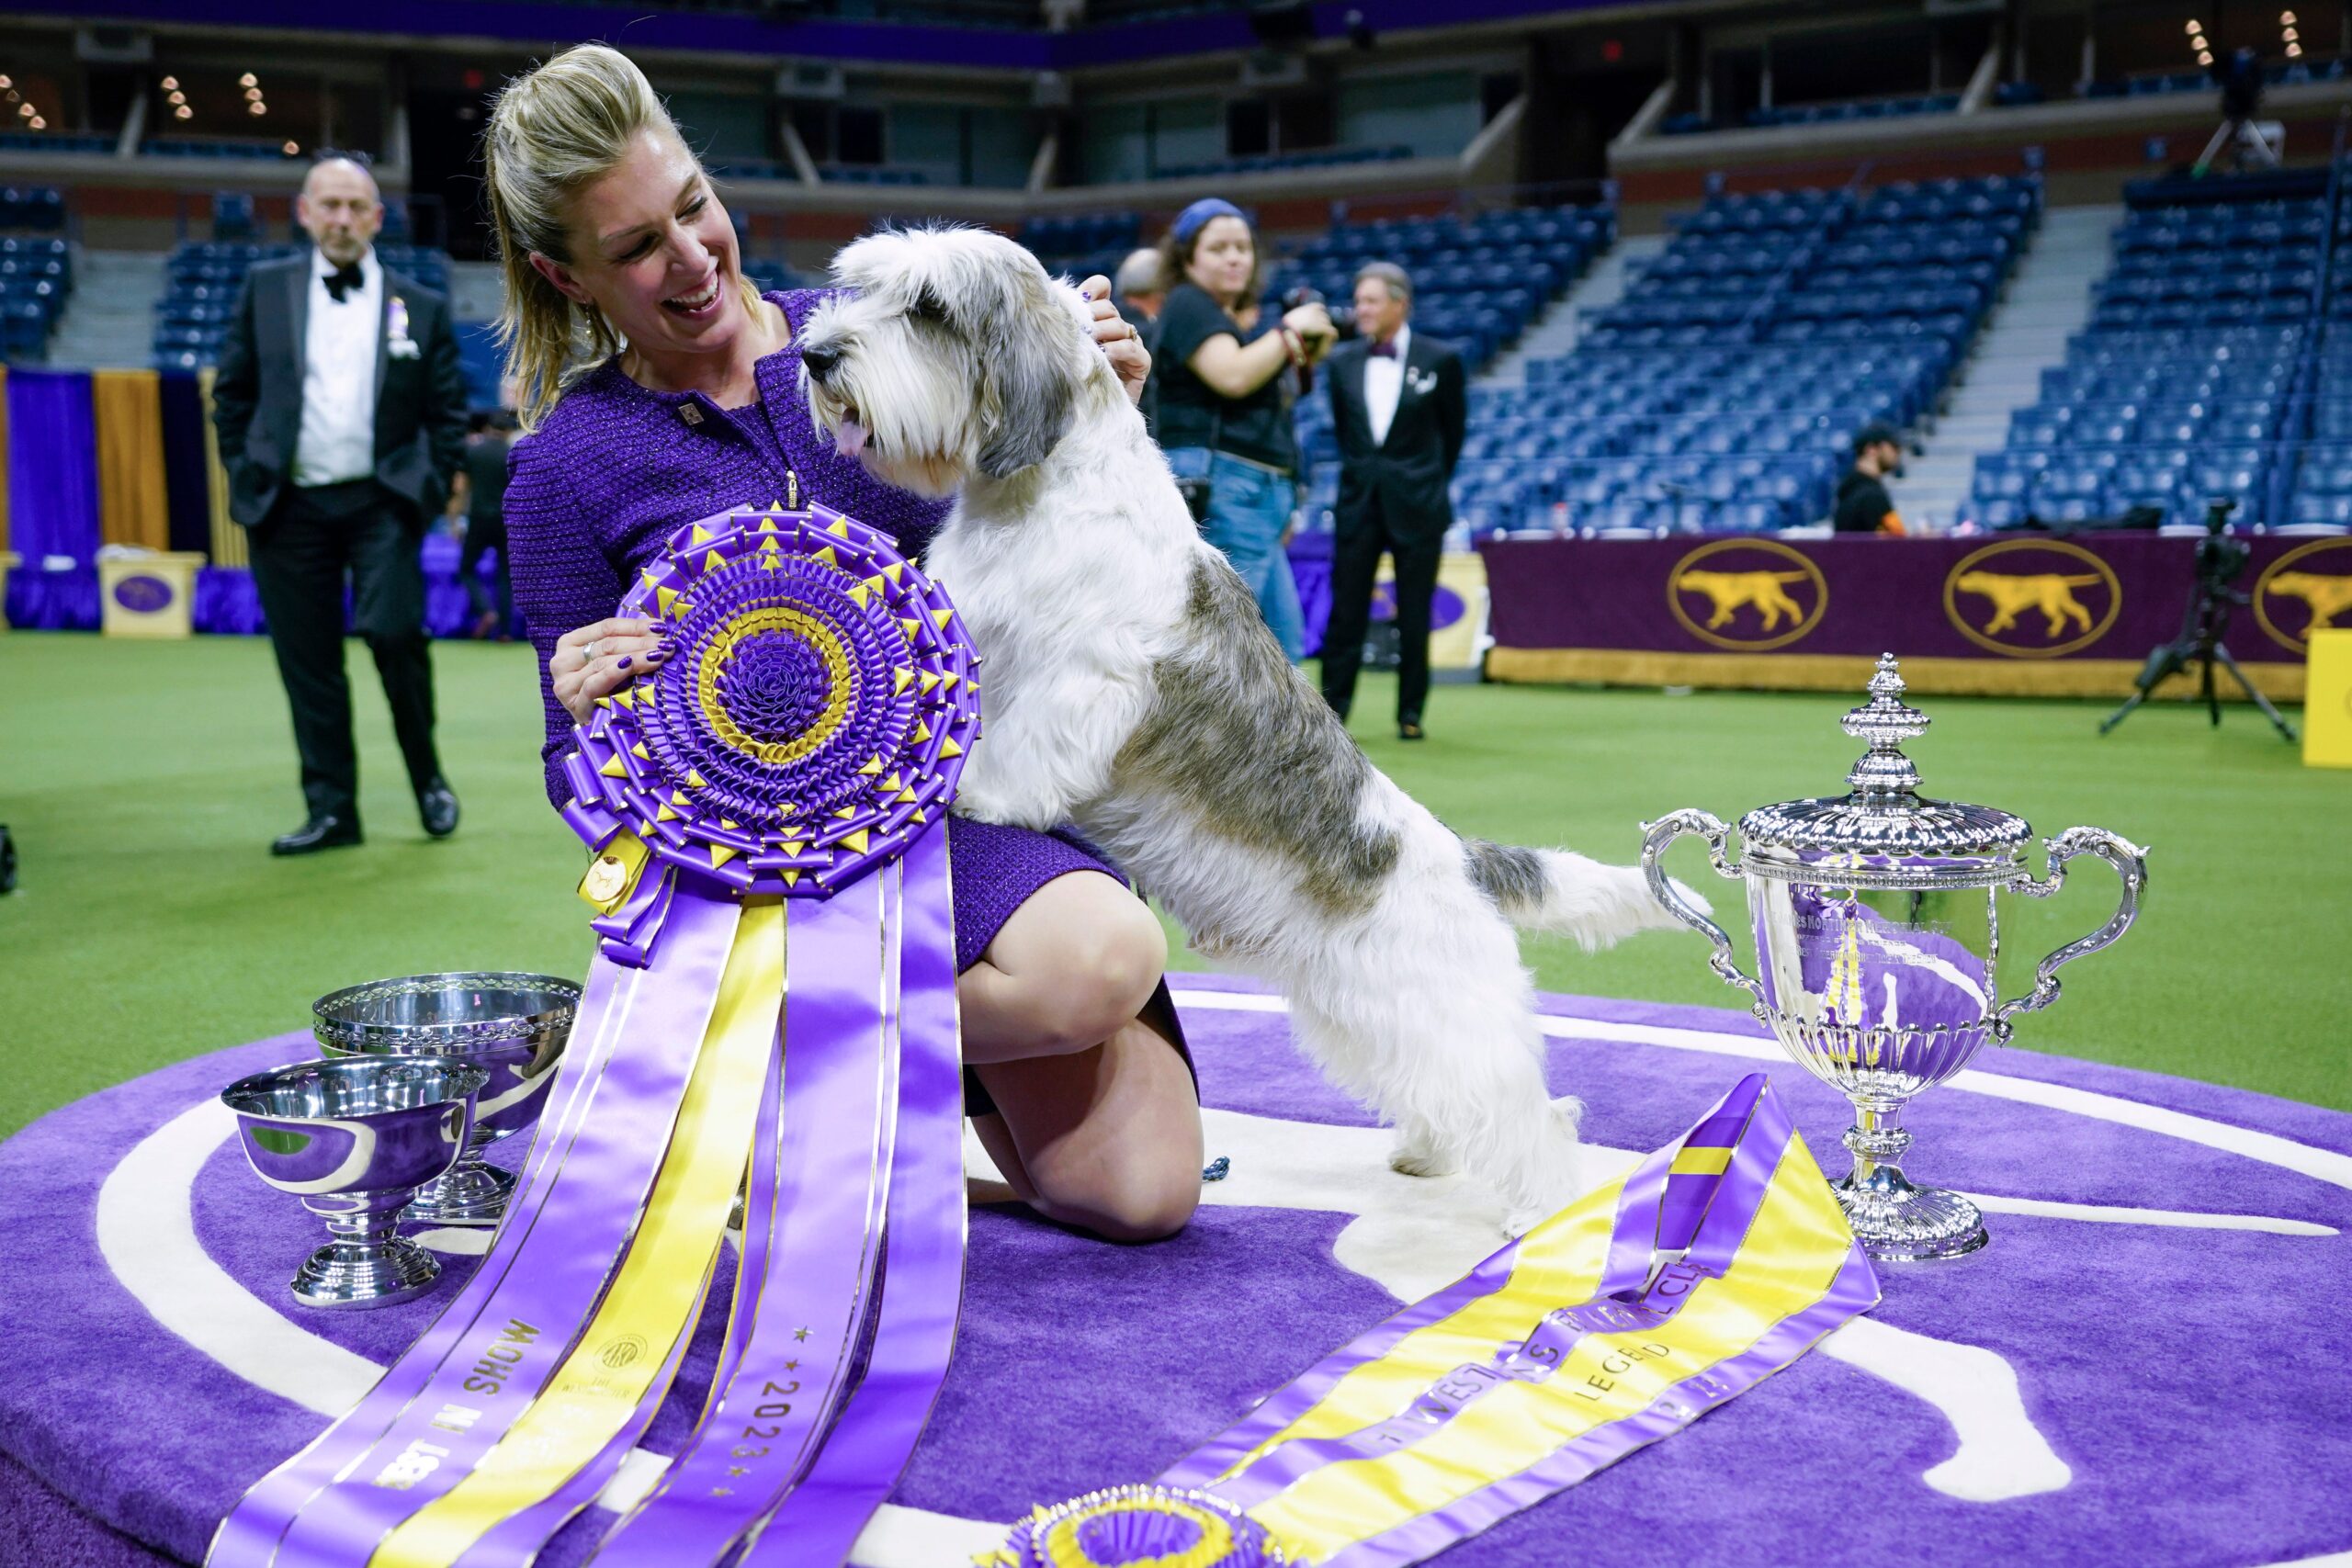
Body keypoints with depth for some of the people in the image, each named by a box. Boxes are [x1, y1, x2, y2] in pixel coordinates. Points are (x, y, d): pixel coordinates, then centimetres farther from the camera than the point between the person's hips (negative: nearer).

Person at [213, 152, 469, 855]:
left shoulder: (421, 307, 5)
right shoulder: (265, 289, 8)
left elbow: (447, 413, 9)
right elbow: (232, 393, 12)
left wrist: (431, 487, -1)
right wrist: (245, 474, 6)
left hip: (380, 502, -2)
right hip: (289, 506, 2)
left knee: (393, 633, -16)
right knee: (307, 662, 3)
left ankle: (428, 775, 7)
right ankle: (330, 808, 12)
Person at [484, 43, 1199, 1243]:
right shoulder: (567, 469, -5)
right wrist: (593, 719, -23)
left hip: (990, 771, 4)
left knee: (1145, 1194, -10)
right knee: (1101, 961, -33)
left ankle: (963, 1025, 18)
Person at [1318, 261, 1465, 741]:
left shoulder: (1441, 360, -4)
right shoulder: (1342, 360, 3)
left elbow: (1453, 429, 8)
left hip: (1417, 503, -2)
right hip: (1358, 500, 2)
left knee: (1414, 615, 3)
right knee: (1346, 610, 1)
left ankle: (1411, 714, 11)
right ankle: (1331, 710, 6)